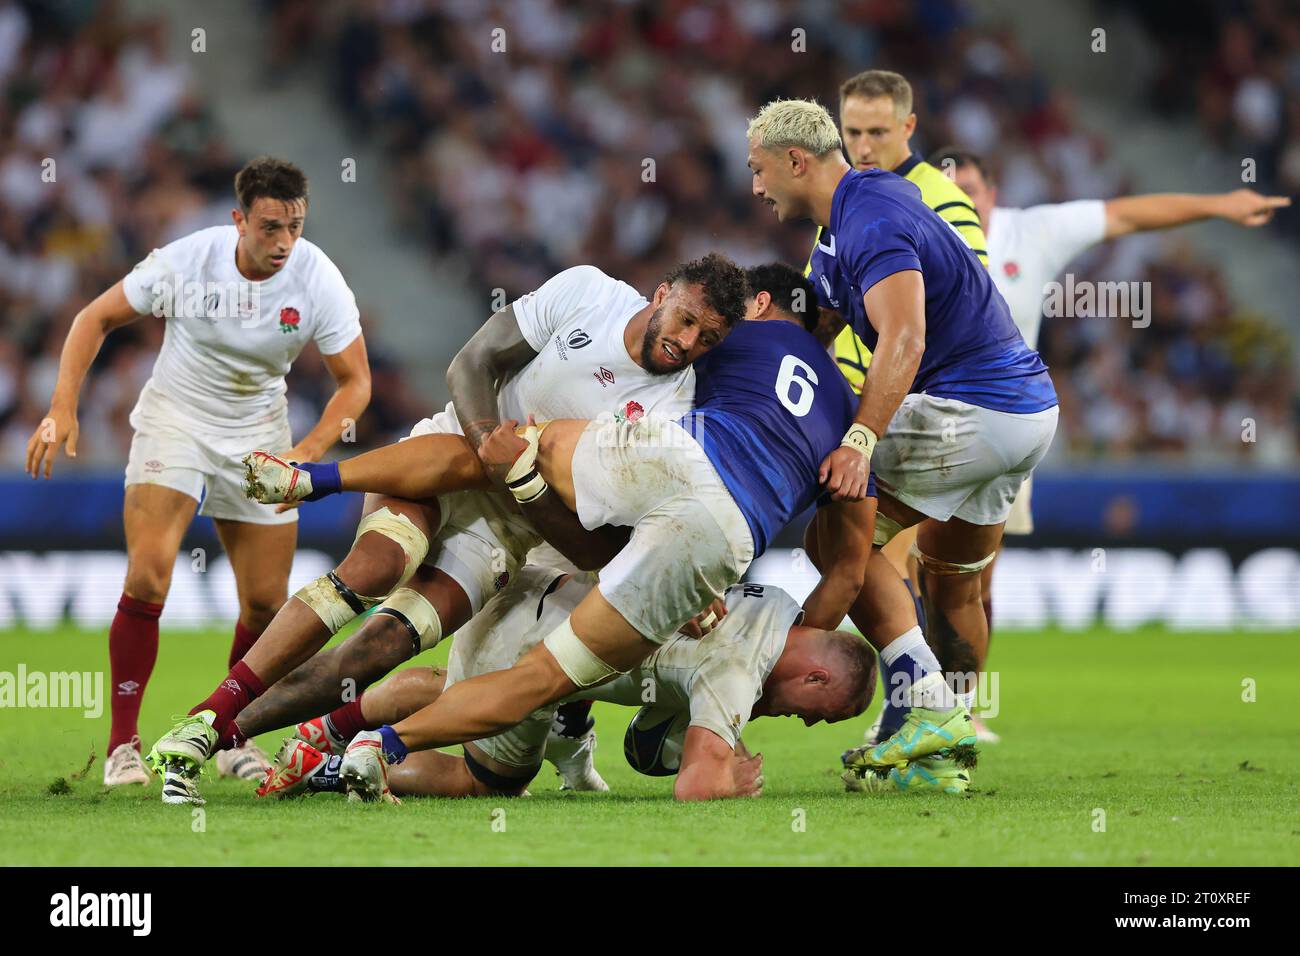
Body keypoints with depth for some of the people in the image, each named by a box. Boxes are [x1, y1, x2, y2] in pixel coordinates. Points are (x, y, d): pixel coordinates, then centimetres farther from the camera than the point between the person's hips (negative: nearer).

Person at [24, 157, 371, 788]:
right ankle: (123, 744, -12)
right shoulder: (185, 261, -22)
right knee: (148, 576, -21)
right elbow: (98, 318, -7)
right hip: (173, 422, -2)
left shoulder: (318, 279, -18)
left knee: (266, 603, 0)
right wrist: (62, 408, -17)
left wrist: (307, 453, -26)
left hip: (259, 437, 2)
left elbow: (355, 381, -10)